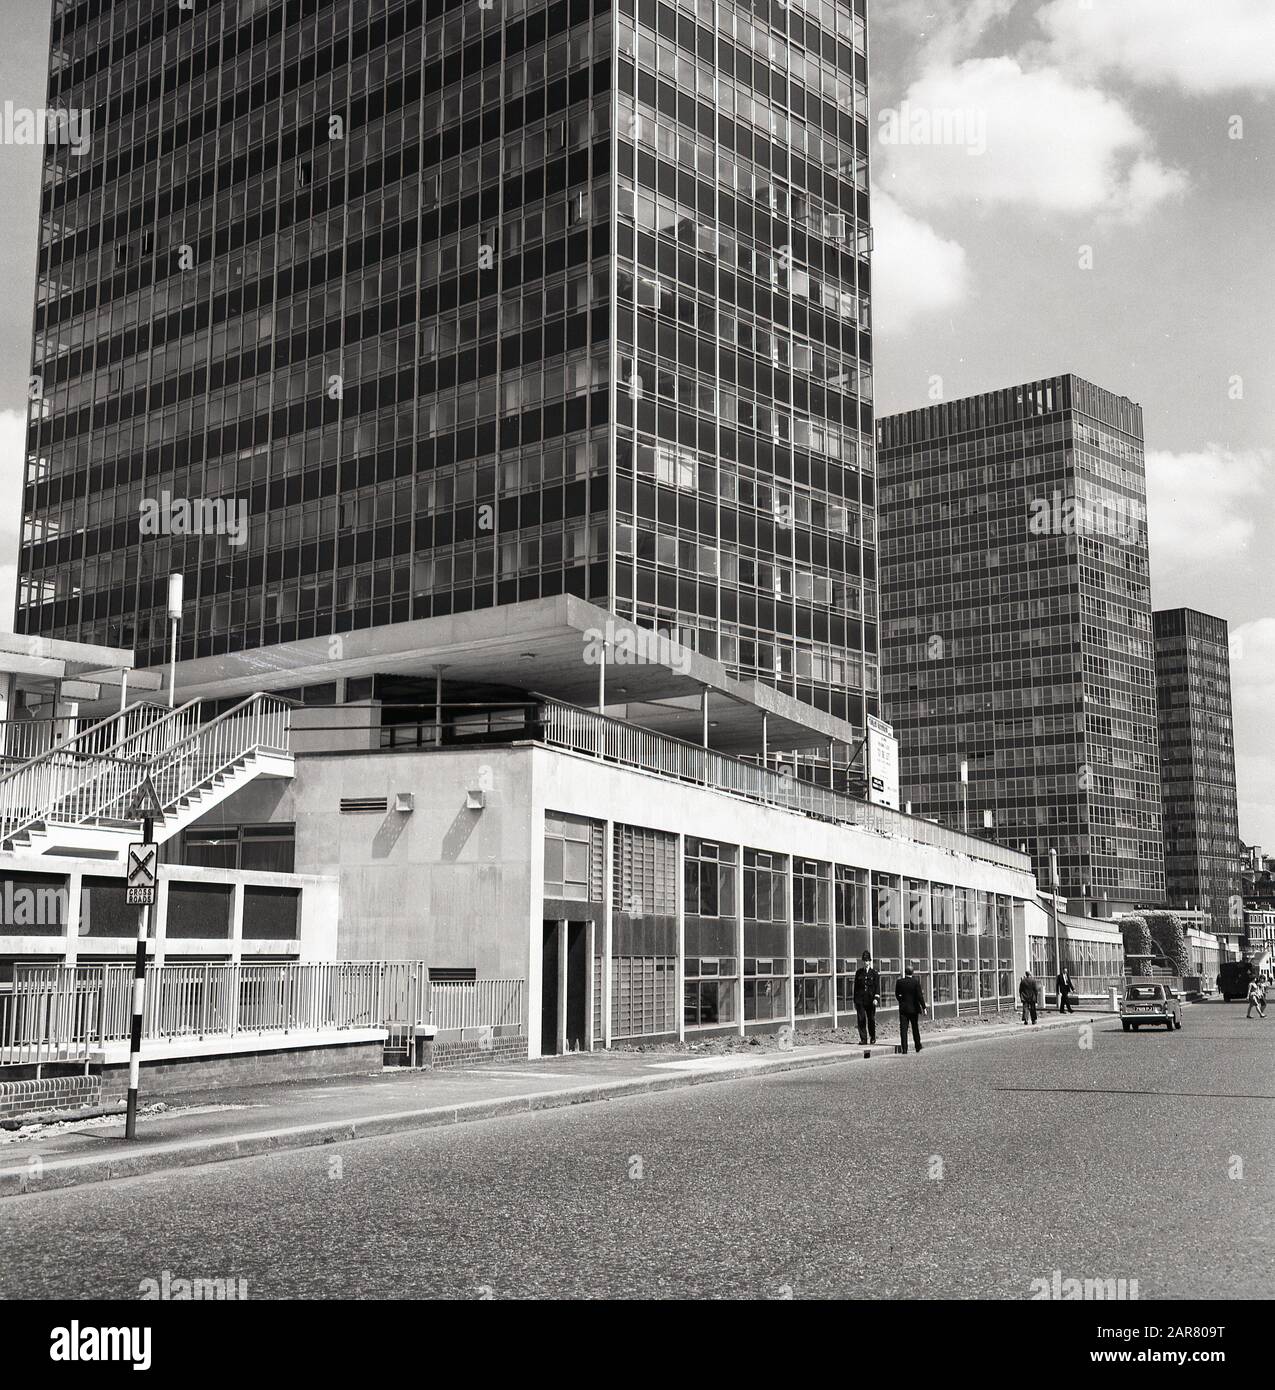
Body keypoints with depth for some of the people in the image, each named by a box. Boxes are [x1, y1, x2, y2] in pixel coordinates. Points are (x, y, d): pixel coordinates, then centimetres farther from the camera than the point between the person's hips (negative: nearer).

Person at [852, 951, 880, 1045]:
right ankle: (863, 1039, -4)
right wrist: (855, 1001, 9)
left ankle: (872, 1037, 25)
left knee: (871, 1019, 6)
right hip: (860, 999, 1)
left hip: (870, 1000, -1)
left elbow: (877, 987, -2)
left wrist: (876, 998, -16)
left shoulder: (874, 973, 4)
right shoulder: (858, 972, 9)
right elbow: (856, 987, 11)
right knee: (861, 1019, -7)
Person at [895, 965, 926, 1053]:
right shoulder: (916, 982, -11)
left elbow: (897, 994, 7)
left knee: (903, 1029, 1)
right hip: (914, 1008, 0)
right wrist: (923, 1007, -7)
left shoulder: (899, 982, -5)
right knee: (915, 1028, 15)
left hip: (903, 1008, 0)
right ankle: (918, 1047, 25)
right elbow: (920, 996, -13)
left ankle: (904, 1048, -5)